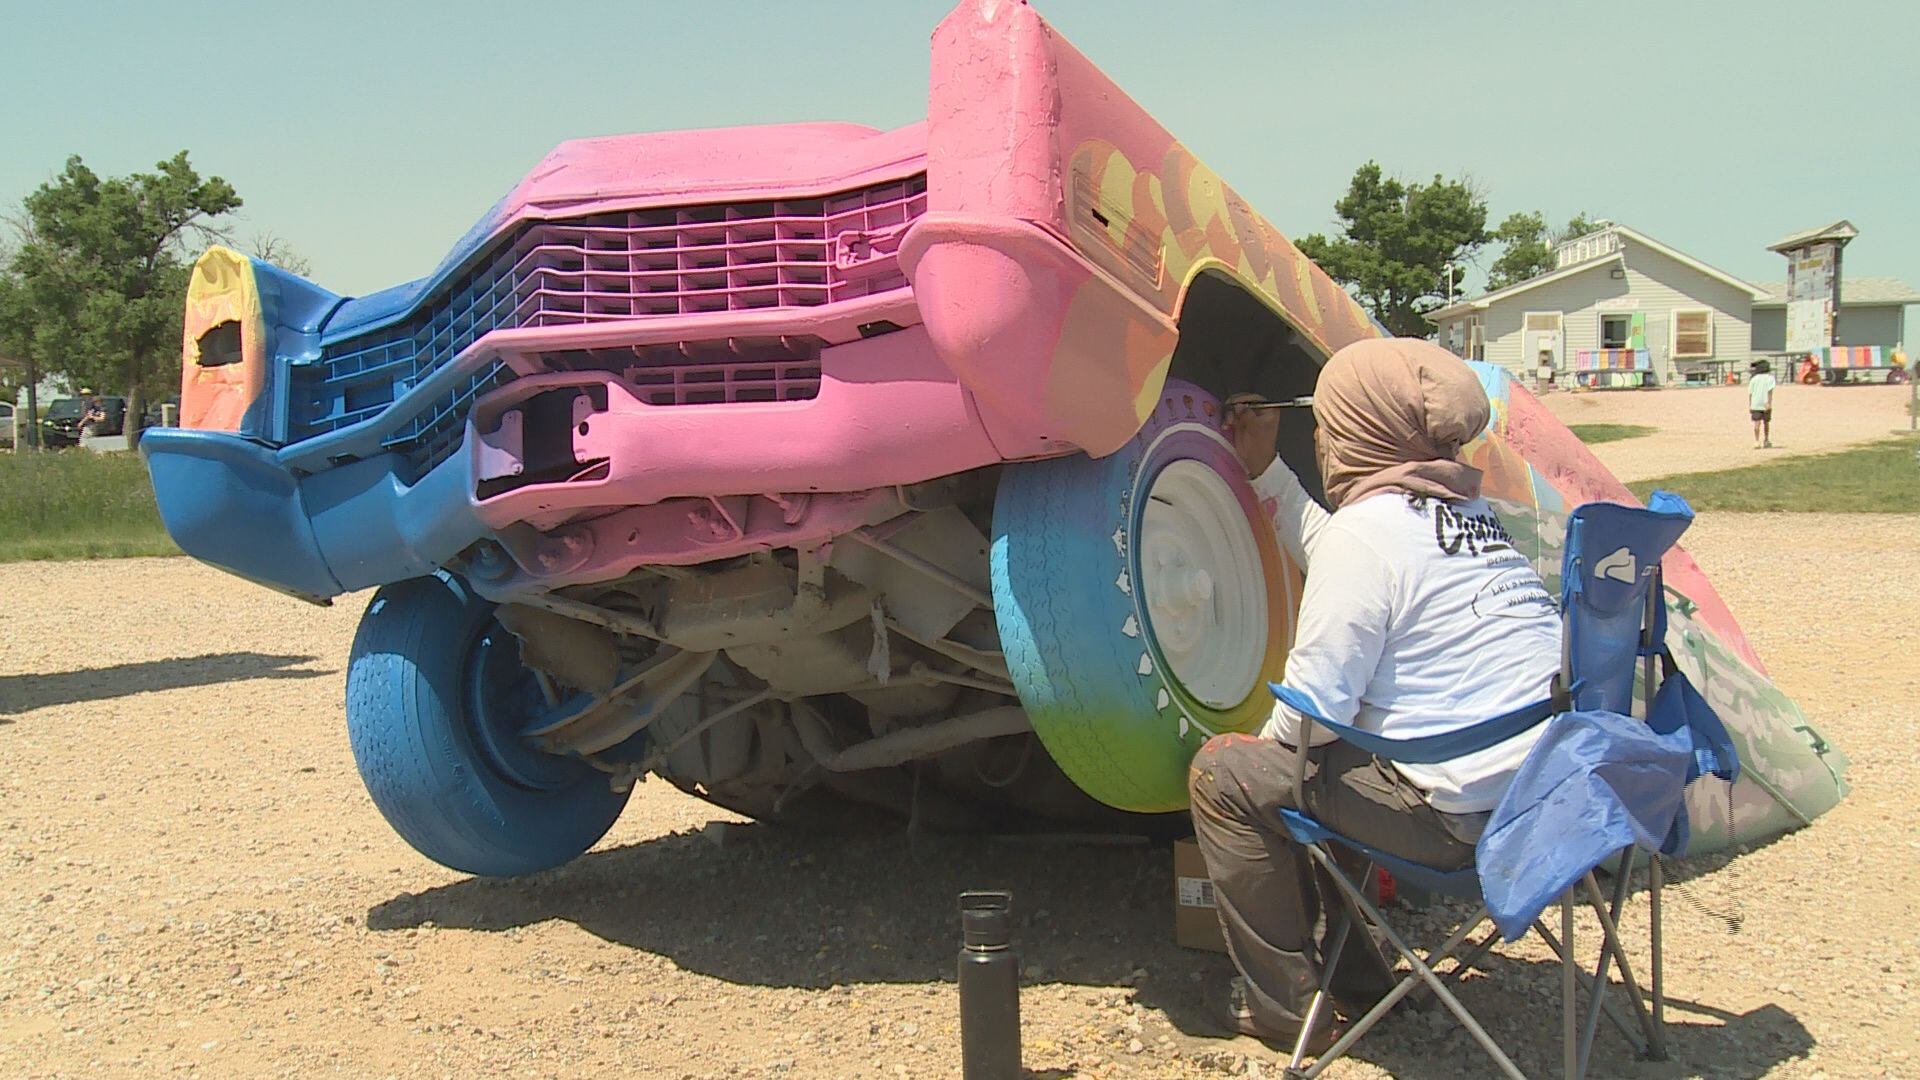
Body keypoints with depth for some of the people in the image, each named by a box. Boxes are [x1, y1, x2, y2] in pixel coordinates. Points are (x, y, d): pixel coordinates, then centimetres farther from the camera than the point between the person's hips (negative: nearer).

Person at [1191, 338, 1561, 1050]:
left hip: (1465, 816, -9)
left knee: (1223, 773, 2)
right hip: (1553, 791, 10)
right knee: (1312, 764, 27)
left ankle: (1283, 1005, 12)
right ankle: (1352, 979, 32)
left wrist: (1271, 738, 6)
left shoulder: (1366, 529, -15)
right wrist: (1265, 471, 36)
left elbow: (1314, 708, -15)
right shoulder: (1468, 510, 13)